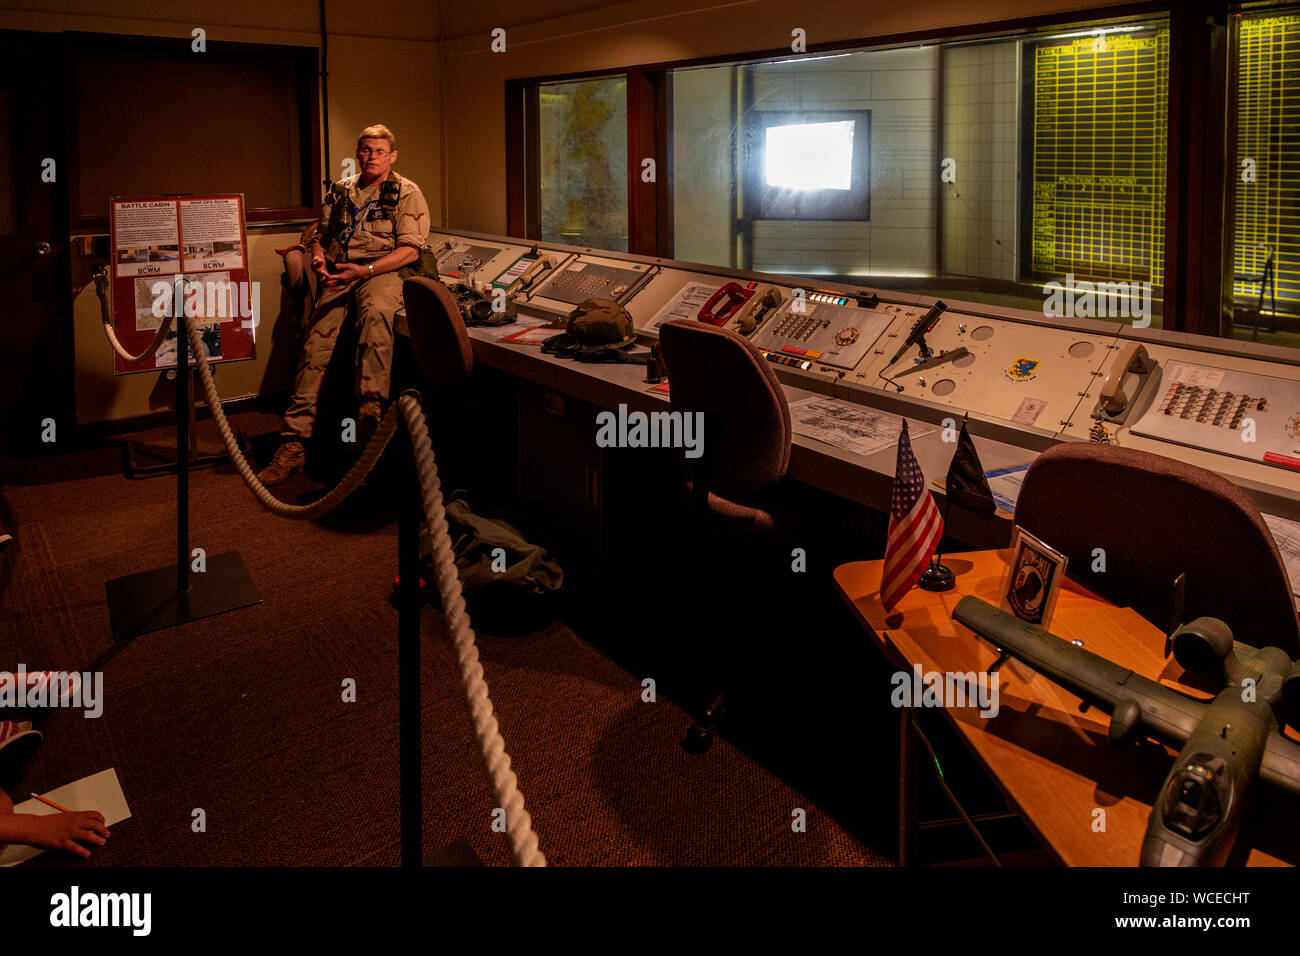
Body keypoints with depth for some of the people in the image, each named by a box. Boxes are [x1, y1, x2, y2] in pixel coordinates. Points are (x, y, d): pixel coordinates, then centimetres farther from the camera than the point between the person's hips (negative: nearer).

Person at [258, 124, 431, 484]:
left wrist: (365, 270, -15)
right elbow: (320, 237, 28)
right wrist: (319, 262, 2)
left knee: (375, 311, -40)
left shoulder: (406, 193, 9)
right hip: (339, 274, 4)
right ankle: (294, 443, -22)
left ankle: (370, 408, -50)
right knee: (316, 341, -18)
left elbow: (410, 249, -2)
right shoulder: (340, 191, 24)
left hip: (383, 272, -4)